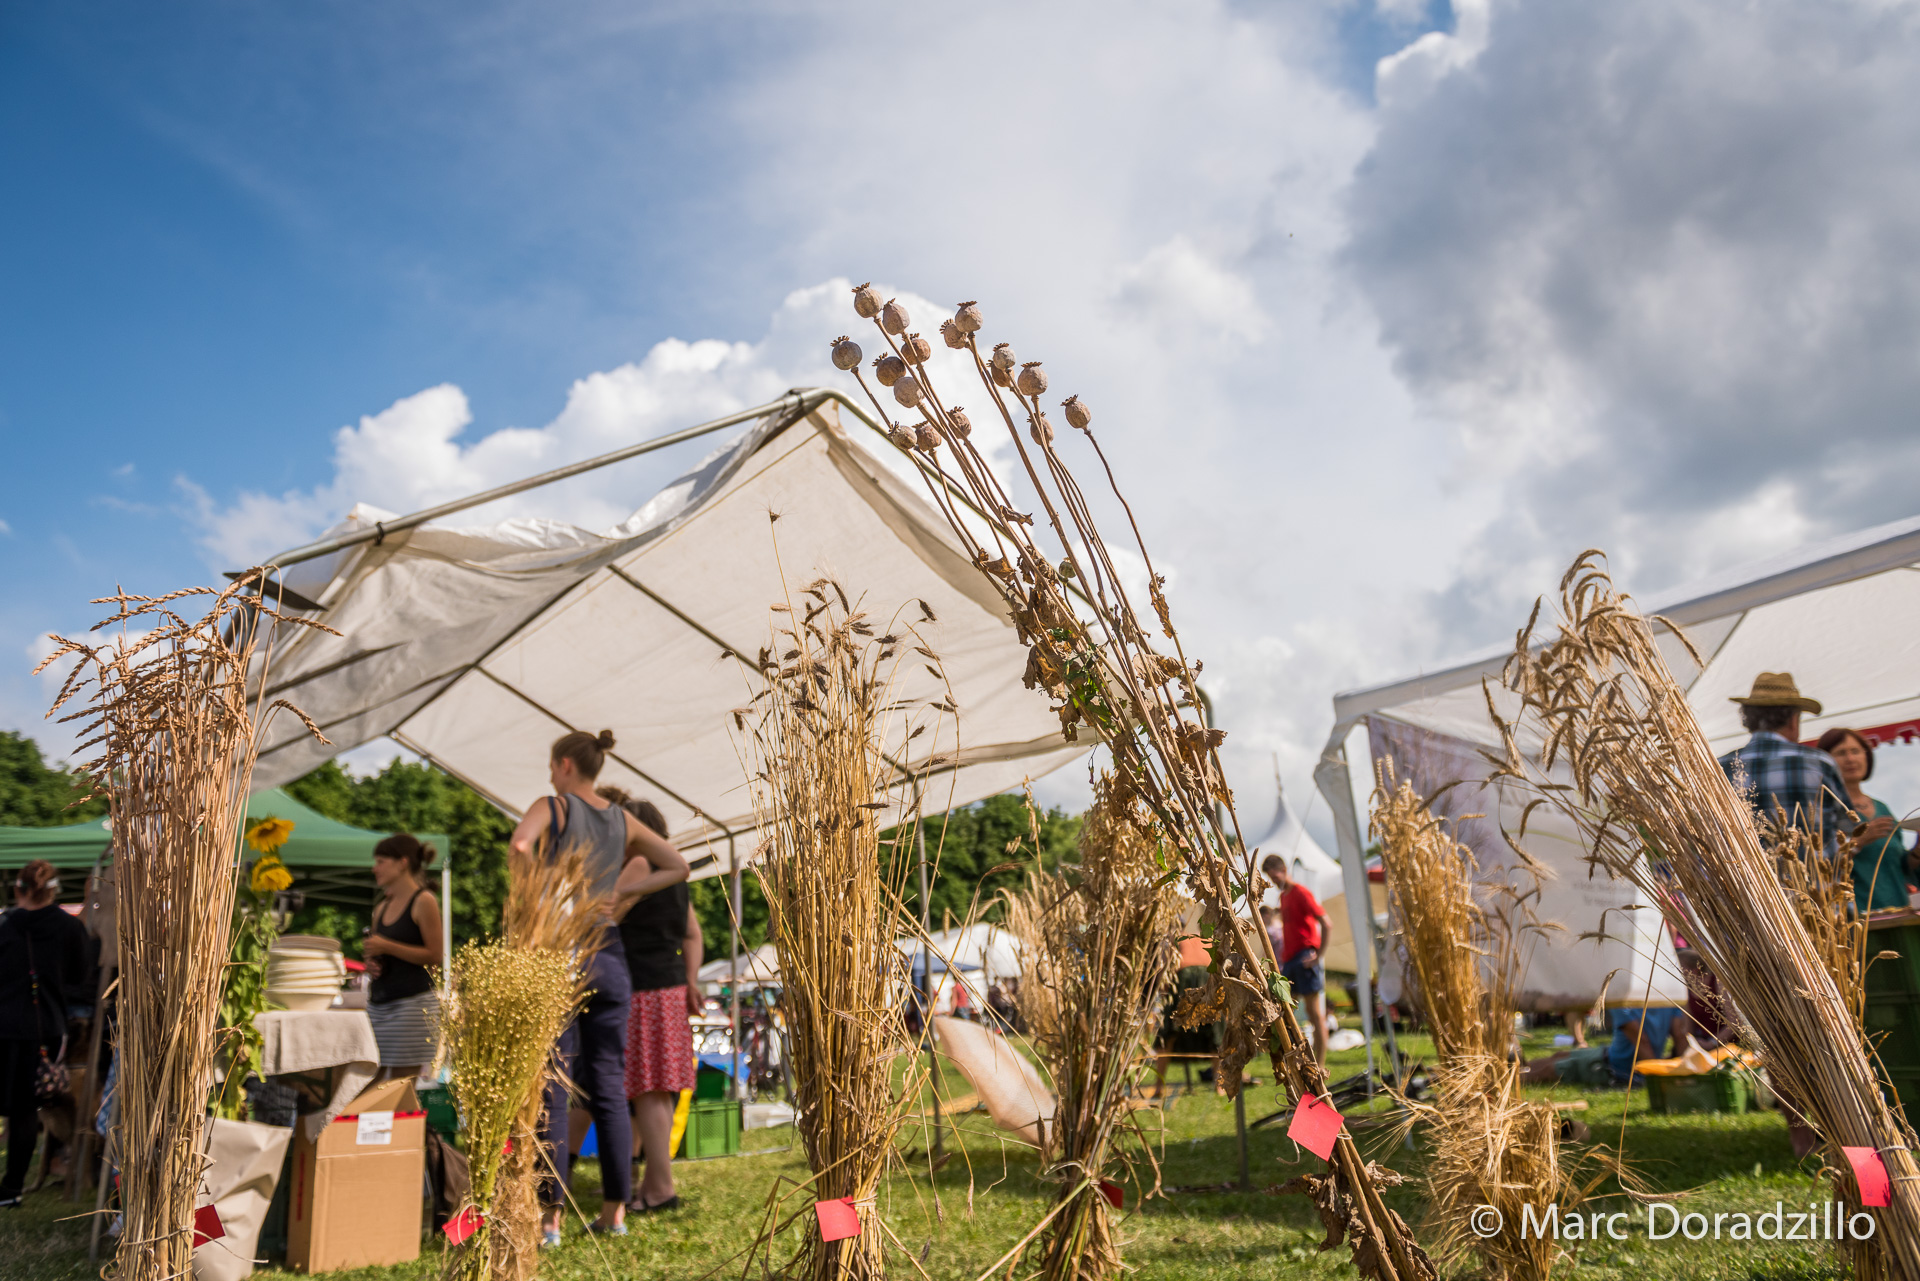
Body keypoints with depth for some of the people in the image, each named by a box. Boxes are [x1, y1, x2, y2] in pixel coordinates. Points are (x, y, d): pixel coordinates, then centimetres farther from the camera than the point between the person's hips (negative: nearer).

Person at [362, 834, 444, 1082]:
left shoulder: (424, 901, -5)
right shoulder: (381, 907, 16)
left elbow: (436, 956, -10)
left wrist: (387, 947, -14)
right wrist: (371, 961, 5)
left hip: (413, 1003, -7)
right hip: (378, 1003, 7)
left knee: (403, 1085, -6)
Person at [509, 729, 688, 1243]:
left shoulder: (551, 808, -3)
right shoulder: (623, 821, 12)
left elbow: (519, 845, -23)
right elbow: (679, 867, 16)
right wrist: (620, 891, 10)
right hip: (609, 956, 5)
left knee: (552, 1090, 0)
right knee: (609, 1088, 10)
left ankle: (551, 1219, 1)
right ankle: (616, 1211, 15)